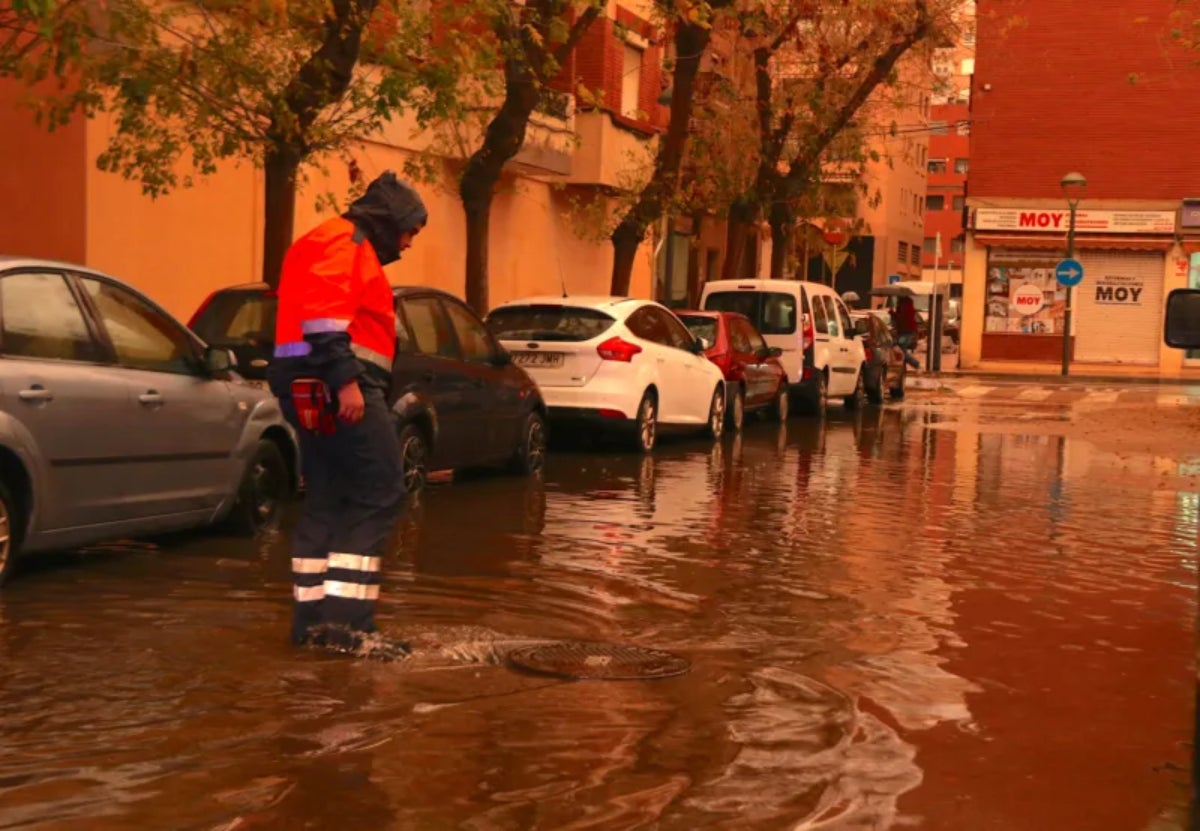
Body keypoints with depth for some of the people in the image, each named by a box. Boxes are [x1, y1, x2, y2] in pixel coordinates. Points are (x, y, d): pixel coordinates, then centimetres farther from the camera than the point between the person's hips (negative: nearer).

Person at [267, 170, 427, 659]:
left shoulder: (348, 246, 28)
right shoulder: (347, 240, -5)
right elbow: (326, 311, -19)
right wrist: (346, 379, -26)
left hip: (314, 389, 11)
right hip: (339, 384, -11)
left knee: (327, 501, 10)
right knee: (379, 493, -12)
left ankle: (312, 618, 11)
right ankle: (344, 618, -16)